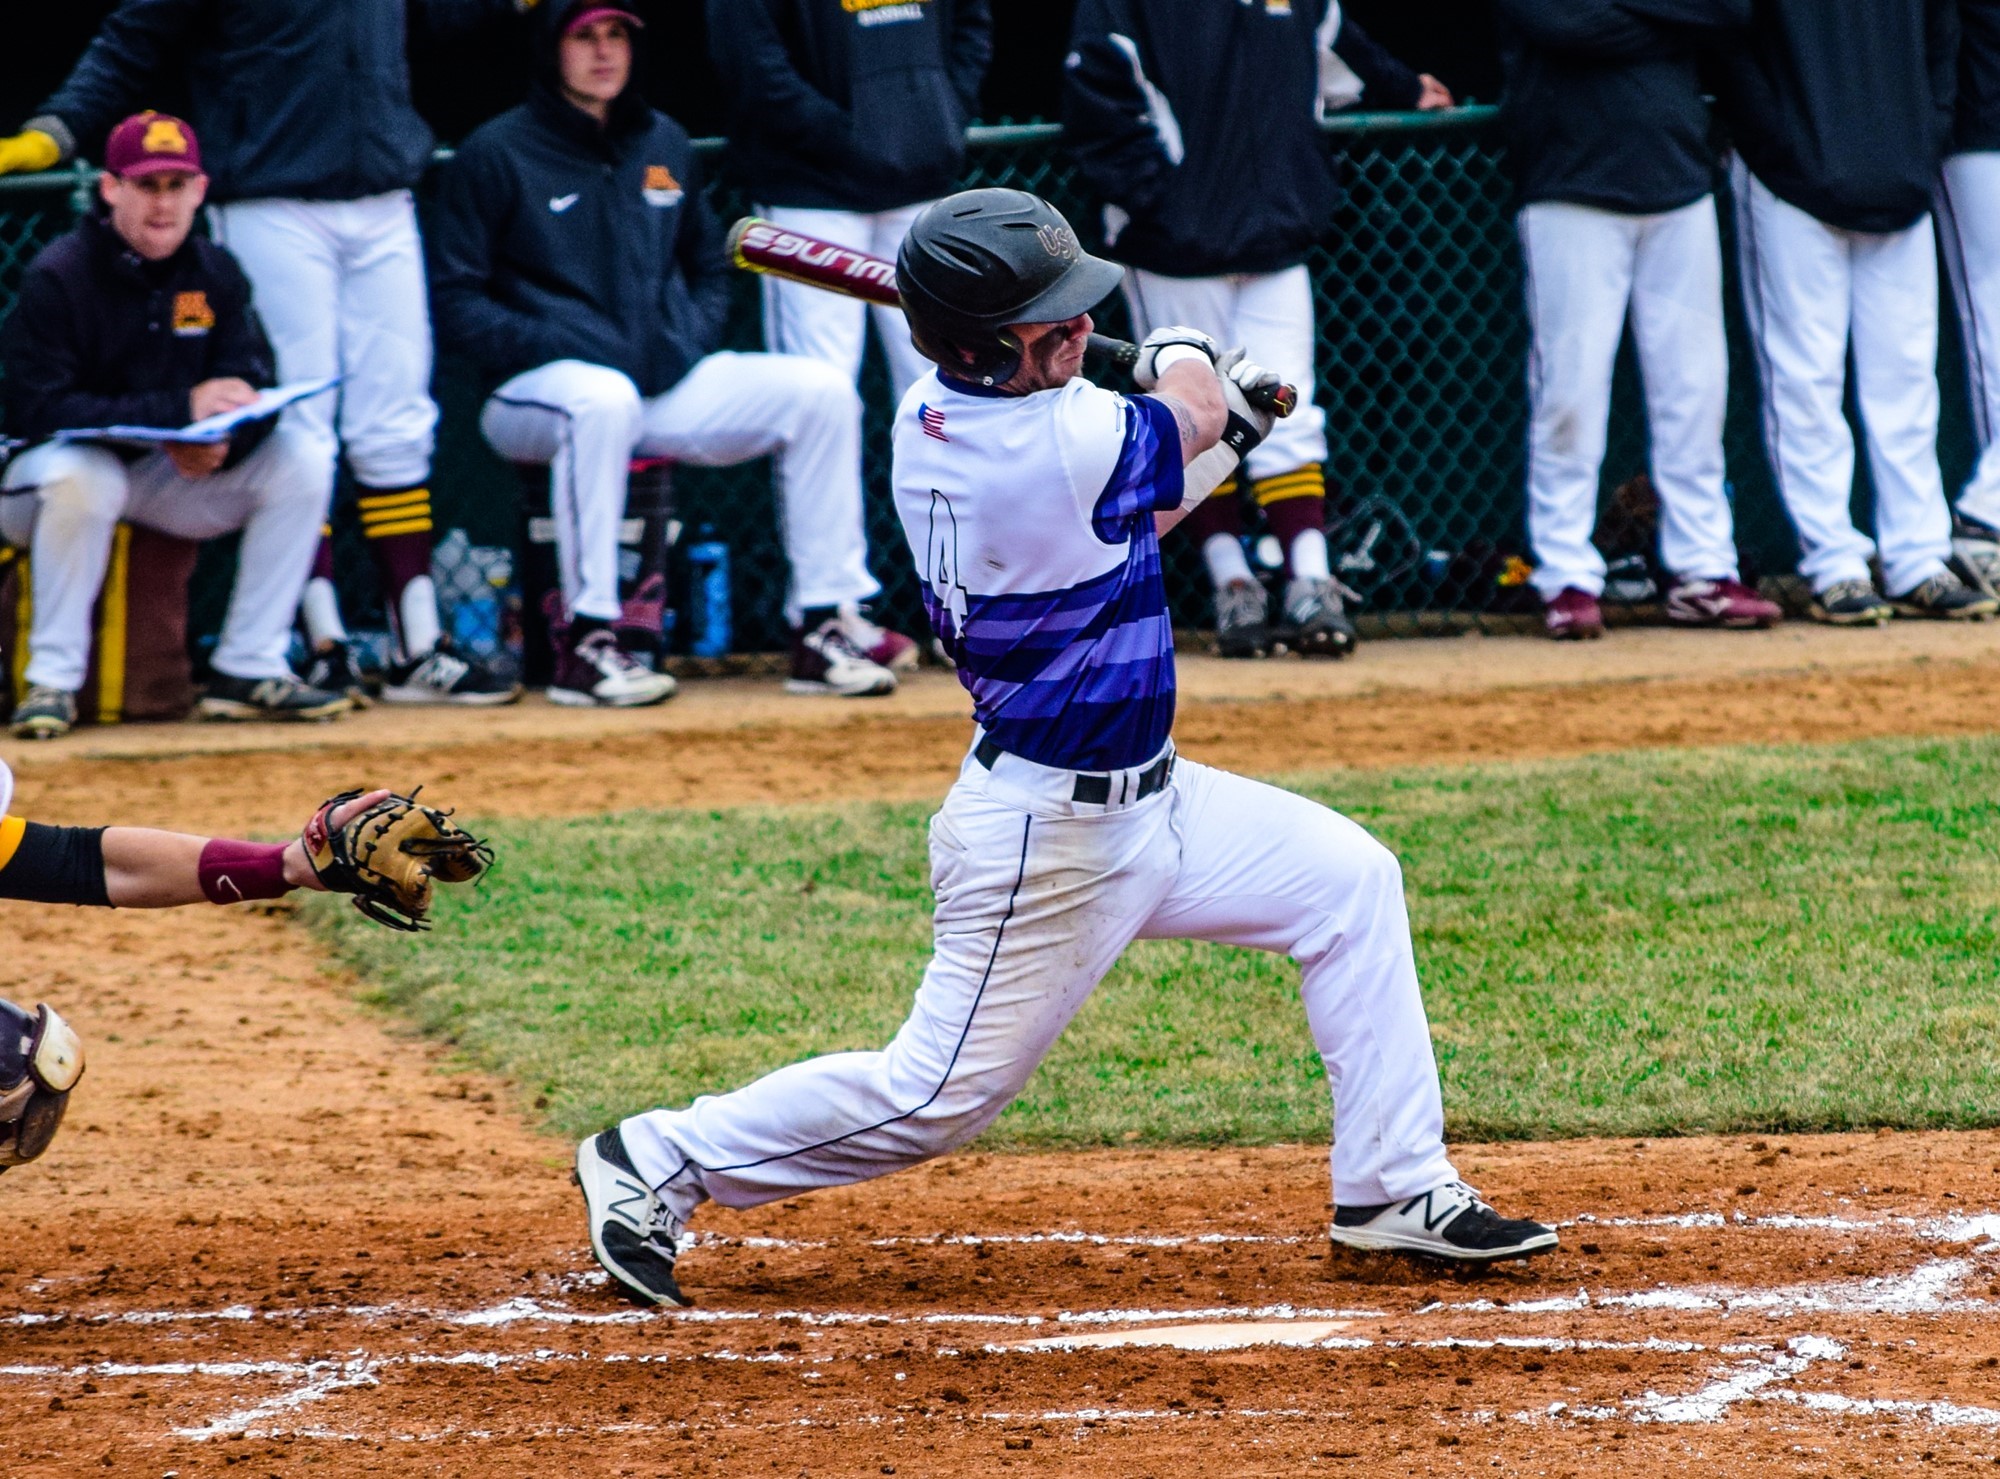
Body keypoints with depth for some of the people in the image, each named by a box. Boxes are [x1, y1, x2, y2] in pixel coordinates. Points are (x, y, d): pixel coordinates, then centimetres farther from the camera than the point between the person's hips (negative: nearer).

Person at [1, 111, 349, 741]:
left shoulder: (215, 274, 0)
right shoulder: (58, 277, -17)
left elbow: (251, 390, -5)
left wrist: (219, 443, -31)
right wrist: (182, 410, -29)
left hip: (166, 477, 5)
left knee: (297, 456, -12)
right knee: (82, 475, -39)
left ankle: (248, 671, -12)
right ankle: (52, 682, -26)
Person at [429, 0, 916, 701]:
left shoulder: (665, 144, 17)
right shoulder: (496, 155, -2)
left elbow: (709, 268, 28)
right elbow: (454, 301, -6)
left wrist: (693, 336, 7)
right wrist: (557, 344, -18)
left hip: (671, 384, 6)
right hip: (539, 392, -6)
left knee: (822, 391, -10)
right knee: (604, 399, -40)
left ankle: (820, 631, -10)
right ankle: (587, 646, -35)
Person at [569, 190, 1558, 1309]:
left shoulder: (932, 417, -2)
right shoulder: (1058, 448, -29)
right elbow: (1191, 410, -7)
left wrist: (1225, 434, 8)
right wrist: (1184, 357, 15)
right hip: (1048, 839, -10)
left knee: (1351, 881, 12)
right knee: (937, 1096, 1)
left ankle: (1396, 1189, 17)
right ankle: (658, 1162, 16)